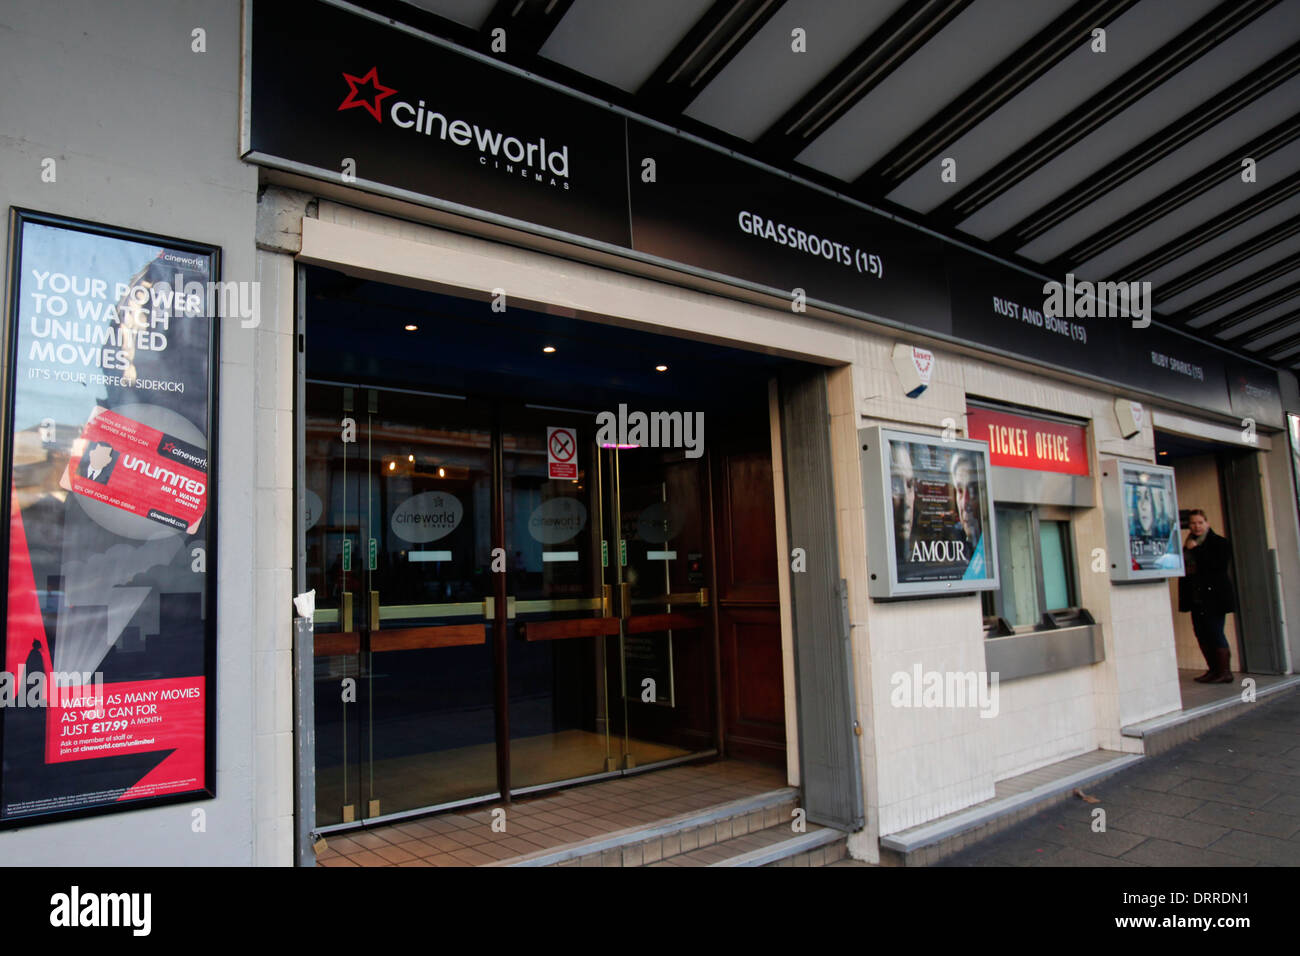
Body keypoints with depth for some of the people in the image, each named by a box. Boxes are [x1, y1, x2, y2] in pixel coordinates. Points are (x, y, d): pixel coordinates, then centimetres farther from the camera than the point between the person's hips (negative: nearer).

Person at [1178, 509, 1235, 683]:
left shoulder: (1219, 543, -6)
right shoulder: (1189, 544, 14)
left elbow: (1219, 566, -21)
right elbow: (1184, 567, 21)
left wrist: (1196, 550, -18)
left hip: (1214, 596, -7)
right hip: (1196, 597, 7)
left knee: (1215, 633, -7)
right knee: (1202, 635, 9)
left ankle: (1225, 672, 1)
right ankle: (1213, 670, 19)